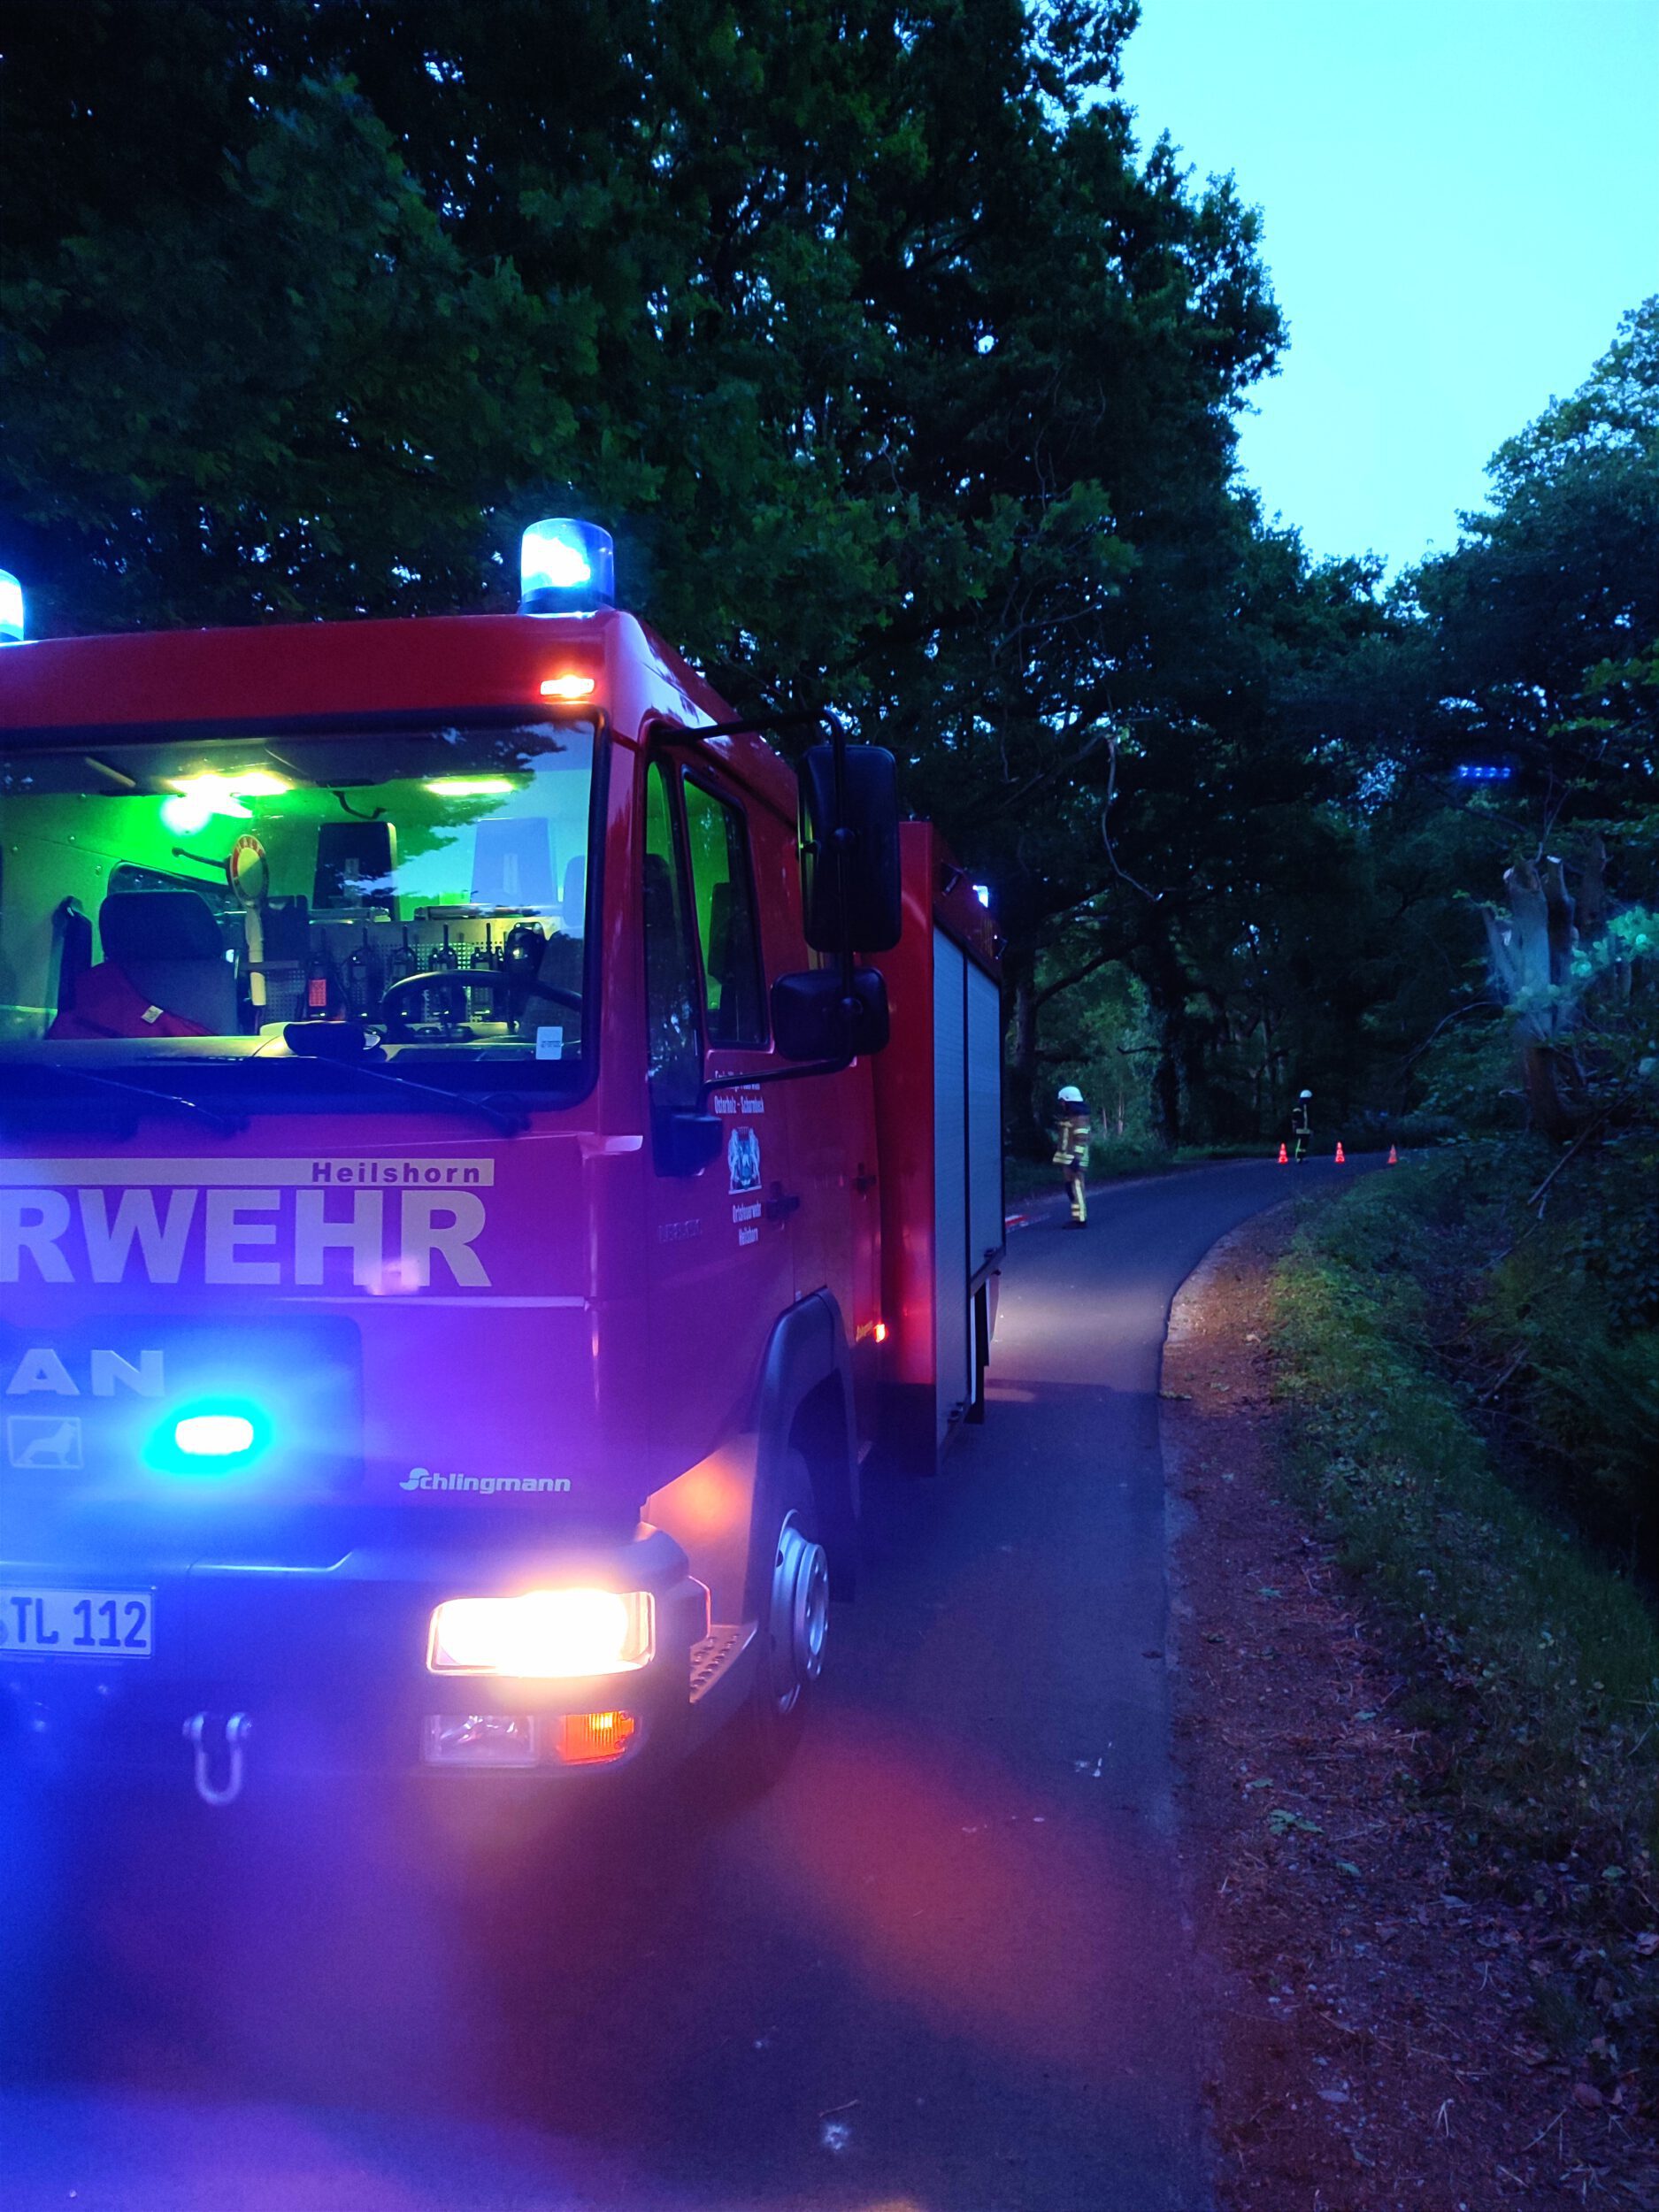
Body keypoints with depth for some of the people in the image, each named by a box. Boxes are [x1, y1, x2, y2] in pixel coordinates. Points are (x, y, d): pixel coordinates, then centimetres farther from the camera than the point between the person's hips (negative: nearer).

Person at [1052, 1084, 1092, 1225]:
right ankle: (1077, 1218, 19)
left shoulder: (1079, 1118, -14)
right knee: (1070, 1189, 13)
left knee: (1076, 1188, -9)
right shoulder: (1068, 1116, 17)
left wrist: (1076, 1158, -26)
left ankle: (1080, 1220, -9)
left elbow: (1081, 1140, -20)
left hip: (1074, 1160, -10)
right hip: (1066, 1160, 10)